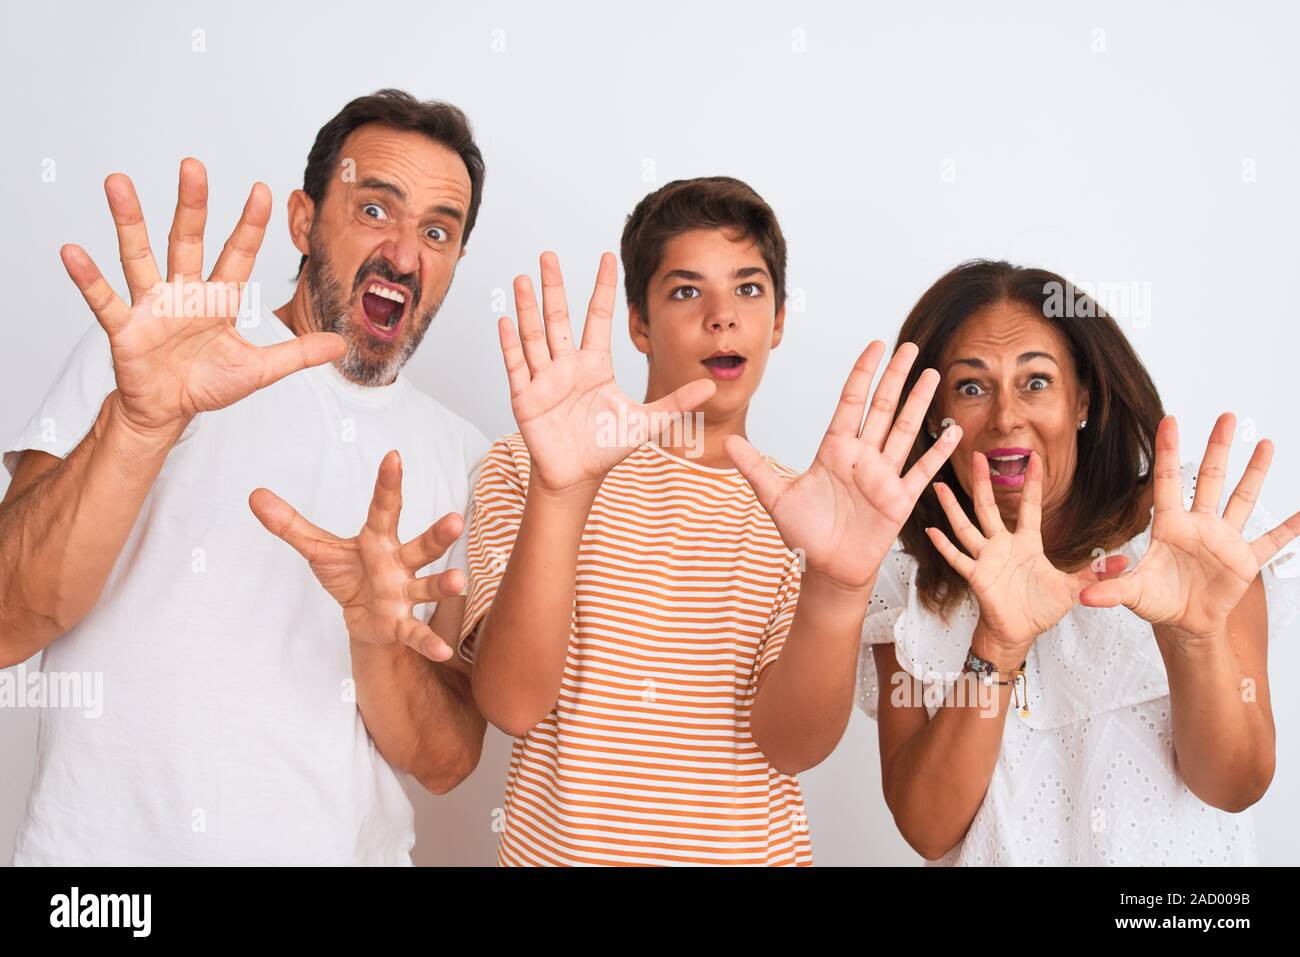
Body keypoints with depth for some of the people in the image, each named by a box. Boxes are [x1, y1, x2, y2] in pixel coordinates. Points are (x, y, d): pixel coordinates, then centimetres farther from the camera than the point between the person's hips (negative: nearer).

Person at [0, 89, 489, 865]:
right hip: (109, 842, -2)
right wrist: (142, 420, -28)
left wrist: (378, 638, -23)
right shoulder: (149, 348, -7)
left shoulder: (463, 460, 0)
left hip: (351, 846, 3)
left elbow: (447, 763, -4)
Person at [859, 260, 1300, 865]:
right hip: (995, 857, 0)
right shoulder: (908, 580, -3)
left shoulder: (1185, 524, -3)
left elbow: (1233, 787, -6)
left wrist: (1194, 632, -23)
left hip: (1185, 880, 0)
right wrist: (996, 648, -23)